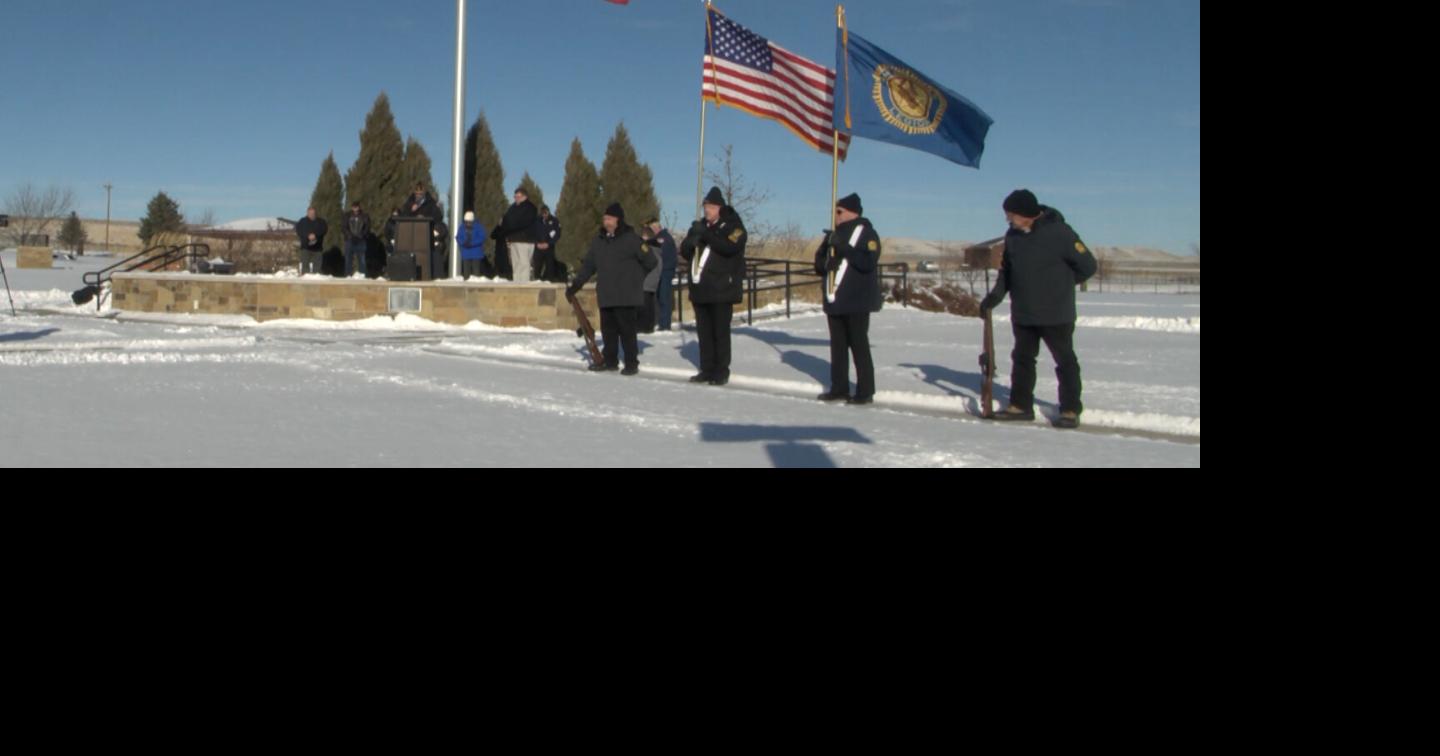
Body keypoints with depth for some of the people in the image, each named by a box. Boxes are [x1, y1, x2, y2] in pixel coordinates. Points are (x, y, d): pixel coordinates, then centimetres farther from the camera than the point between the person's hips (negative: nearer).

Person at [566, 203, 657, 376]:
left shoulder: (631, 239, -7)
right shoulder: (599, 241, 12)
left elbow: (651, 262, -6)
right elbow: (588, 266, 15)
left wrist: (635, 277, 5)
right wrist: (575, 285, 7)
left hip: (625, 296, -6)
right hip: (605, 295, 6)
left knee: (627, 330, -4)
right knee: (608, 329, 11)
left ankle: (632, 363, 4)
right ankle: (610, 361, 22)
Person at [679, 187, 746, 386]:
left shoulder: (733, 226, -2)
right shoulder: (700, 226, 15)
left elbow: (729, 247, -21)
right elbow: (684, 252, 12)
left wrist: (706, 235, -25)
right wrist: (692, 240, -10)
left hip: (721, 289, -6)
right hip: (700, 288, 6)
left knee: (721, 332, -4)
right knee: (704, 332, 10)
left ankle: (721, 371, 2)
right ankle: (707, 369, 17)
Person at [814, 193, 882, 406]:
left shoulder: (866, 233, -7)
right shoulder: (836, 235, 16)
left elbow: (868, 263, -21)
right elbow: (820, 265, 20)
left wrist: (845, 249, -25)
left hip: (857, 302, -8)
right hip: (834, 301, 8)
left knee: (859, 345, -5)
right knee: (838, 346, 11)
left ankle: (865, 391, 0)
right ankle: (839, 388, 19)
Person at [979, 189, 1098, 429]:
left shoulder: (1058, 232, -17)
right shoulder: (1013, 235, 3)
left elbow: (1087, 266, -12)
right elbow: (1007, 270, 12)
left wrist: (1060, 284, -1)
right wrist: (996, 295, -3)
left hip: (1056, 314, -6)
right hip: (1022, 314, 7)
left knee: (1065, 362, 4)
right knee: (1022, 359, 13)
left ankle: (1071, 410, 11)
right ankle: (1021, 406, 23)